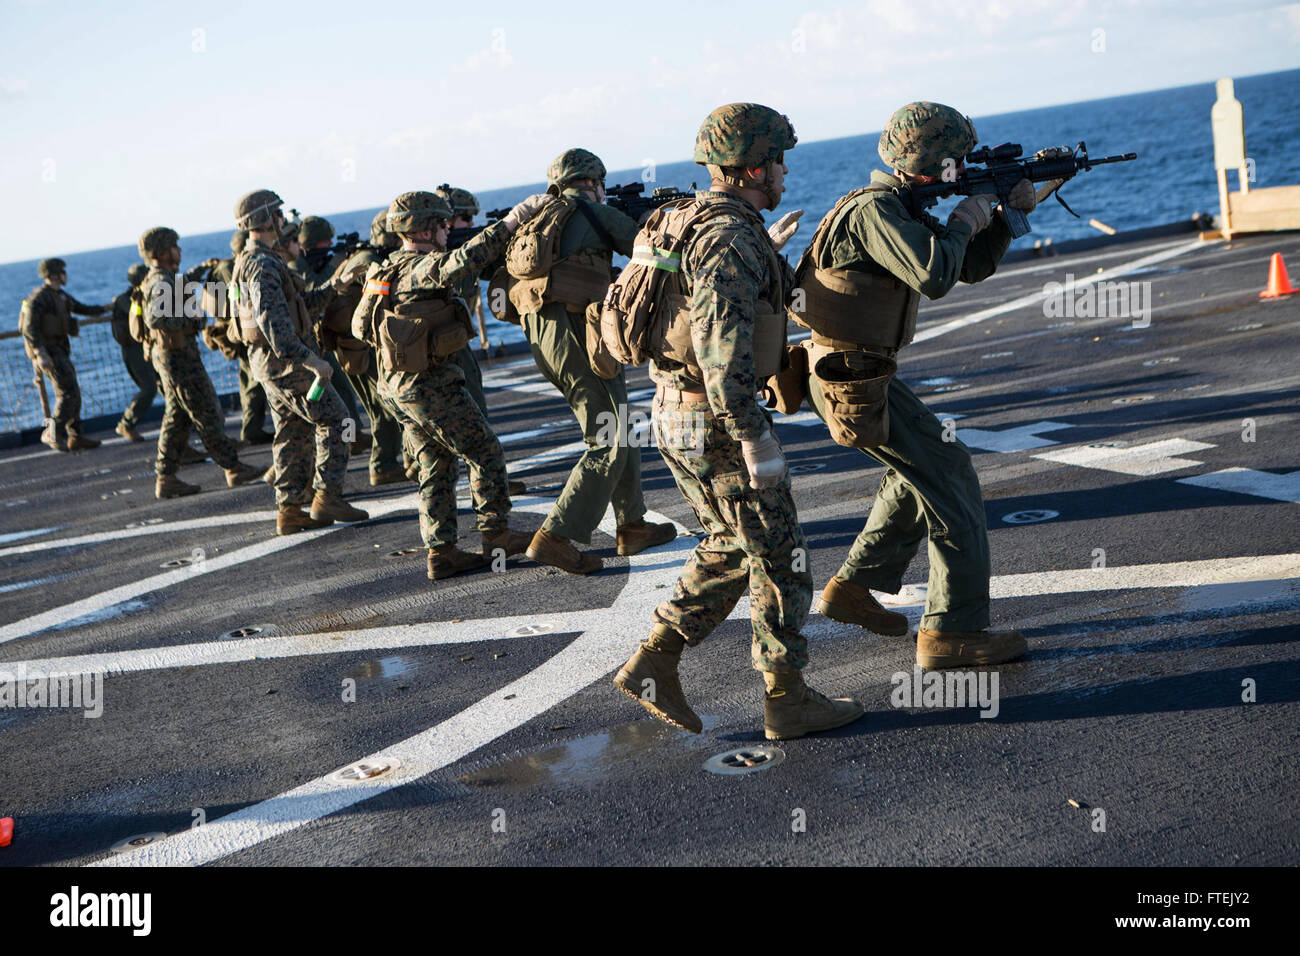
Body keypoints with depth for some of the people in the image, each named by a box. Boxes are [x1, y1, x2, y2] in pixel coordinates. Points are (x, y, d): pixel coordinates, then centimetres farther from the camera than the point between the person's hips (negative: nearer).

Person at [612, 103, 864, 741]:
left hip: (678, 418, 10)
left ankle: (652, 667, 17)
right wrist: (755, 438, -26)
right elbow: (721, 346, -28)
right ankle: (787, 700, 13)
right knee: (779, 558, 3)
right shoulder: (731, 239, -20)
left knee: (730, 550, 19)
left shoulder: (694, 222, 13)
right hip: (716, 424, -10)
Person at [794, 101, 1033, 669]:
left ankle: (852, 588, 29)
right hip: (852, 381, -10)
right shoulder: (873, 209, -18)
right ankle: (951, 631, -4)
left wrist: (1010, 212, 7)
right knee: (949, 475, -6)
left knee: (918, 470, 24)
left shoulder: (902, 208, 14)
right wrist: (964, 220, -14)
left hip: (849, 373, 10)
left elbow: (972, 266, 20)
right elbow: (934, 277, -30)